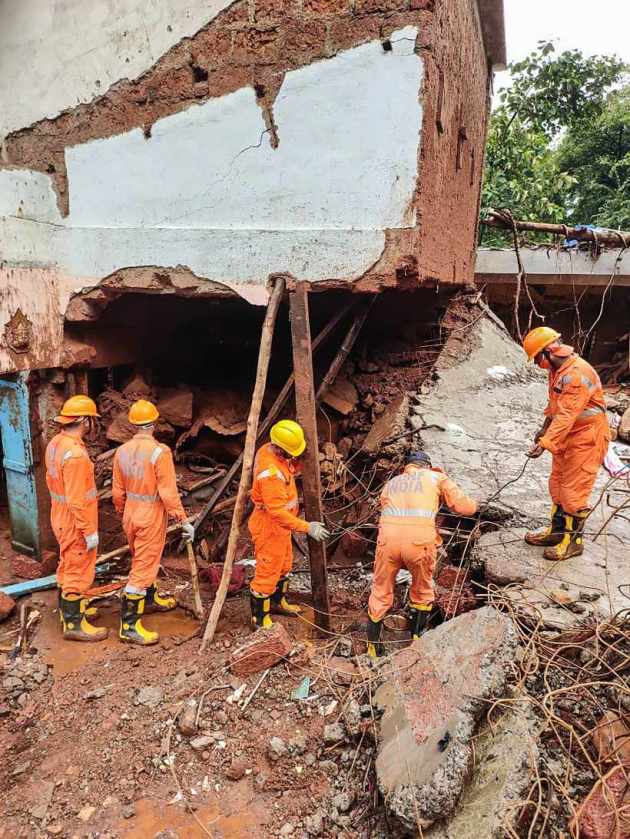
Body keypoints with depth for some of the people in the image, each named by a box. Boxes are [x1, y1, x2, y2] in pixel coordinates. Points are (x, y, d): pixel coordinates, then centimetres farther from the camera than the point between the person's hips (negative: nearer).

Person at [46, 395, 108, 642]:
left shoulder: (55, 443, 2)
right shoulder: (75, 454, -29)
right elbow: (77, 499, -28)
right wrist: (90, 531, -21)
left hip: (61, 517, 10)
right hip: (76, 523, -10)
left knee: (68, 566, 23)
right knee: (79, 571, 3)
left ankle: (69, 610, 39)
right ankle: (74, 624, 16)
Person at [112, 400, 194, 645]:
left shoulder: (122, 451, -1)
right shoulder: (160, 452, -21)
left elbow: (117, 492, 6)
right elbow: (169, 494, -22)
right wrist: (184, 521, -14)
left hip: (131, 516, 7)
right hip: (151, 519, -7)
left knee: (143, 560, 25)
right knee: (143, 568, 0)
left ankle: (151, 599, 46)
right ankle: (129, 625, 5)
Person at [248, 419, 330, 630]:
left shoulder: (270, 450, -5)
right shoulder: (270, 472, -33)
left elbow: (292, 470, 11)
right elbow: (277, 511, -33)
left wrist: (296, 464, -11)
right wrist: (307, 527, -32)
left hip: (280, 524, 10)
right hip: (269, 527, -10)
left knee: (284, 566, 26)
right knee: (267, 573, 6)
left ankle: (277, 603, 47)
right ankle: (259, 620, 23)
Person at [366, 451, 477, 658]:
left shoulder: (391, 483, 29)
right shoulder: (436, 478, 20)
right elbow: (465, 508, 14)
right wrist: (472, 504, 36)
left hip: (388, 539, 3)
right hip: (420, 541, -2)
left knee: (381, 593, 21)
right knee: (422, 592, 25)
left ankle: (374, 649, 31)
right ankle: (417, 640, 34)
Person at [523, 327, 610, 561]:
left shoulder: (578, 374, -27)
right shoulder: (557, 370, 6)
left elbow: (566, 415, -33)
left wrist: (545, 443, -37)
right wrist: (545, 429, 24)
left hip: (586, 440, -10)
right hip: (566, 437, 10)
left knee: (574, 491, -1)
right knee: (557, 485, 18)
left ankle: (574, 541, 14)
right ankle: (557, 530, 33)